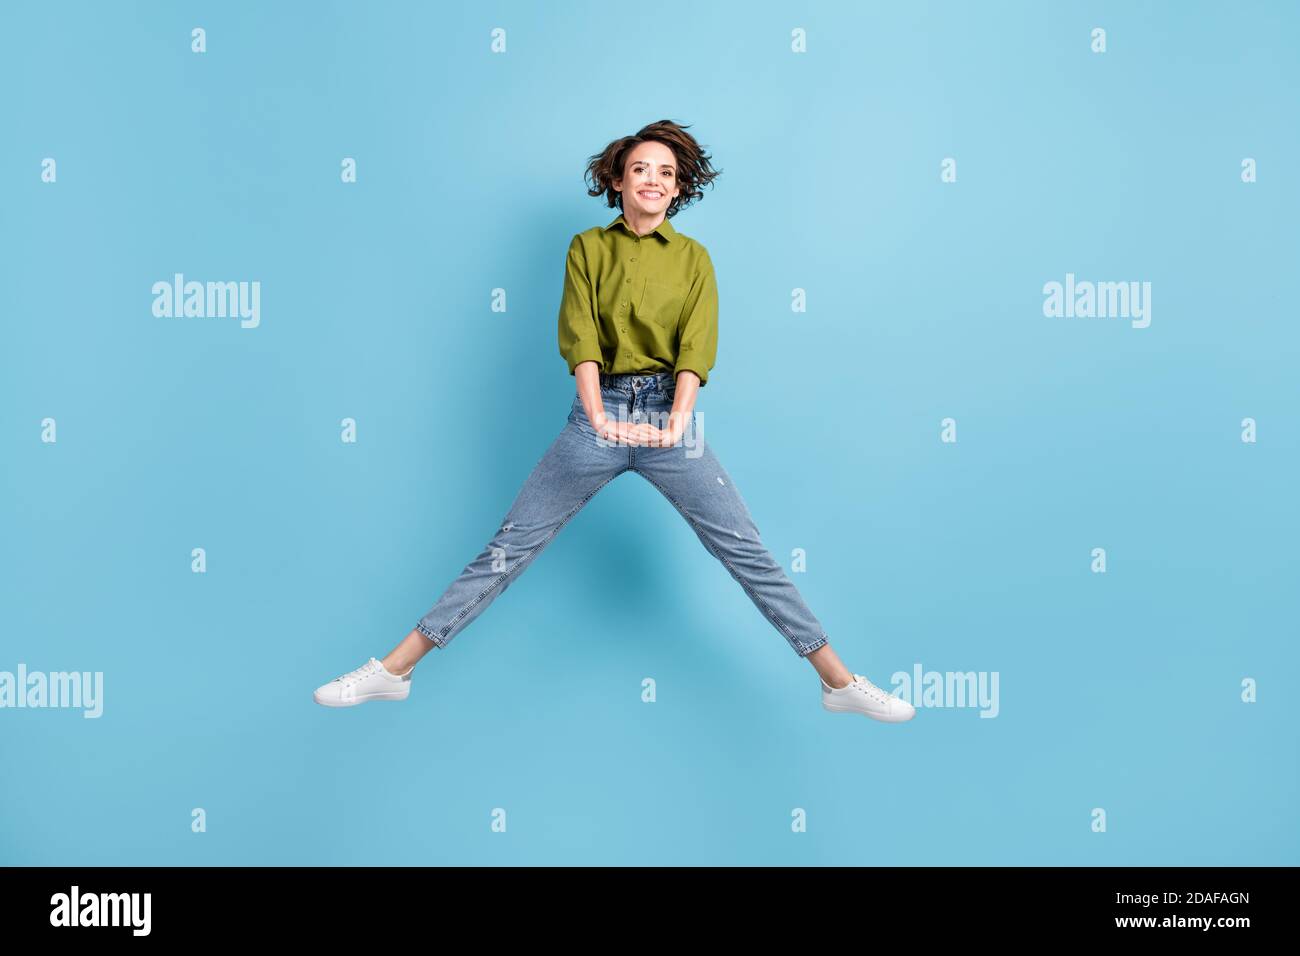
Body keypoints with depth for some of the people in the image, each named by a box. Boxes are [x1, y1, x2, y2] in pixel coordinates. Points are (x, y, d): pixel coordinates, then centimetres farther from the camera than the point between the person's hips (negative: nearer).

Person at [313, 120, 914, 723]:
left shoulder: (693, 257, 8)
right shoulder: (587, 248, 7)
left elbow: (697, 345, -5)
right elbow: (579, 336, -7)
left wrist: (676, 422, -23)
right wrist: (598, 416, -24)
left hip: (670, 416, 1)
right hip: (599, 414, 0)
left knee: (748, 553, 0)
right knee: (510, 546, 0)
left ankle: (840, 683, 10)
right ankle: (394, 671, 8)